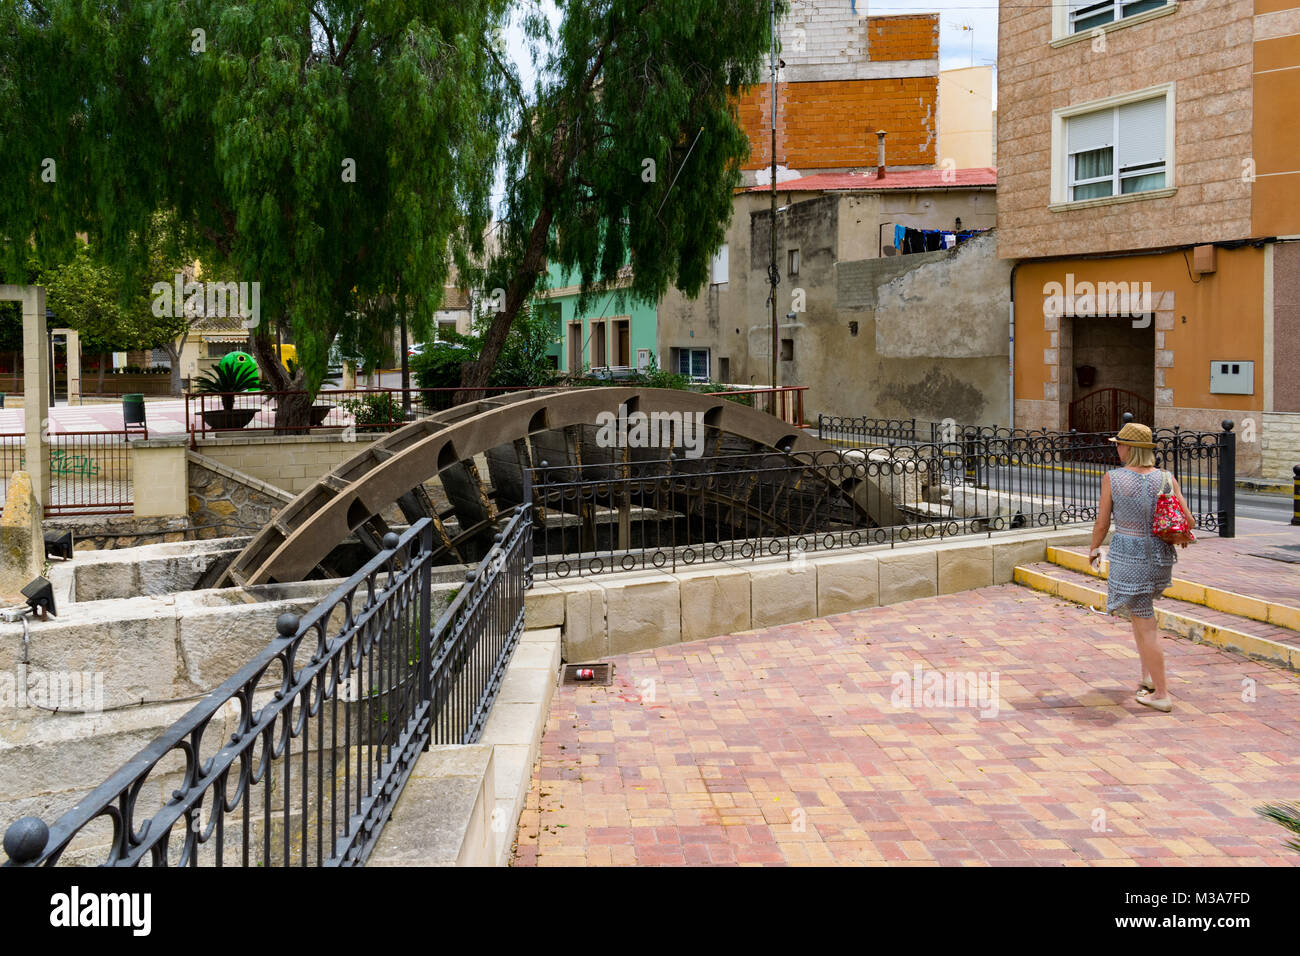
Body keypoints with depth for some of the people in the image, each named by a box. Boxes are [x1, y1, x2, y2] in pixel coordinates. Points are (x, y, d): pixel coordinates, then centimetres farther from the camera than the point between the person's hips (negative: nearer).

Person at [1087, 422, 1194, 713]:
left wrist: (1094, 550, 13)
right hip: (1162, 556, 5)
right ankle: (1148, 675, 26)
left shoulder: (1112, 478, -10)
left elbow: (1102, 524, -5)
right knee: (1140, 610, 28)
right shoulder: (1166, 478, -1)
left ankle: (1161, 694, 6)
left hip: (1128, 556, -5)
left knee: (1144, 624, 1)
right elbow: (1188, 521, -2)